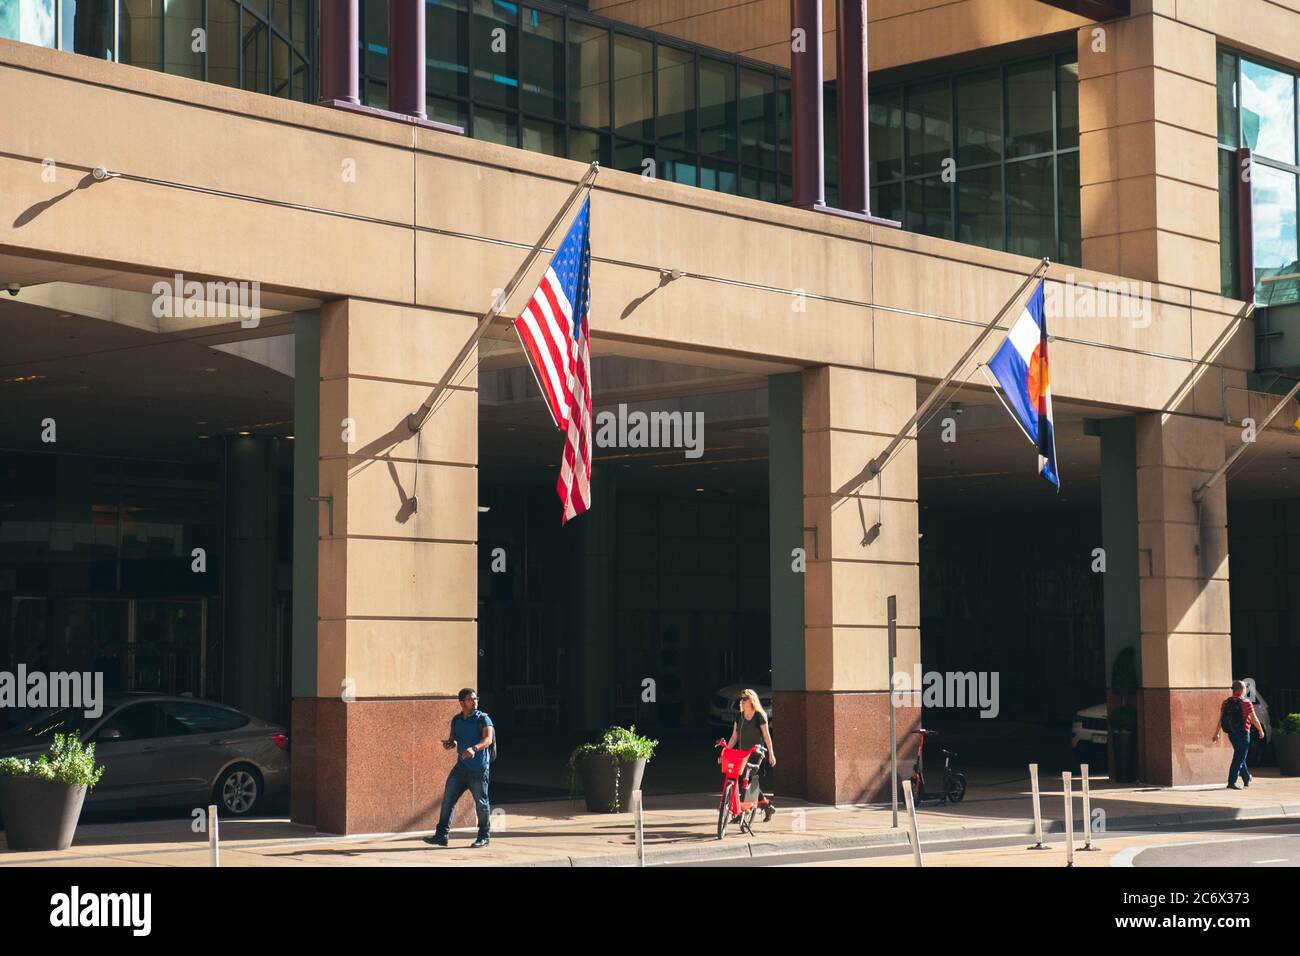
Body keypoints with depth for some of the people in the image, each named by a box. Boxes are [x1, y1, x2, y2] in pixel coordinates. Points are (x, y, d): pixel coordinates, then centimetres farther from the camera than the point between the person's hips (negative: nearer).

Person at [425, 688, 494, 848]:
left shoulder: (483, 719, -6)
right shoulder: (456, 720, 12)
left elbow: (488, 739, -20)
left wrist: (474, 748, -38)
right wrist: (449, 743, -2)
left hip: (479, 768, -5)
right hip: (461, 767, 5)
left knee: (481, 802, 2)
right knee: (448, 799, 1)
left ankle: (484, 836, 16)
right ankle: (441, 835, 5)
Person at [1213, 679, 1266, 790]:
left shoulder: (1225, 703, 1)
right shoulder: (1246, 703, -12)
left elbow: (1220, 720, 1)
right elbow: (1254, 720, -6)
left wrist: (1216, 734, 6)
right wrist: (1261, 731, 9)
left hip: (1231, 734, 6)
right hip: (1243, 734, -6)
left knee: (1239, 756, 22)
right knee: (1239, 758, -3)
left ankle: (1247, 778, 38)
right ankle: (1231, 782, -10)